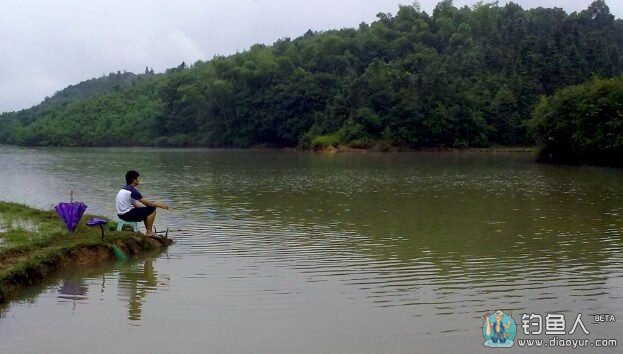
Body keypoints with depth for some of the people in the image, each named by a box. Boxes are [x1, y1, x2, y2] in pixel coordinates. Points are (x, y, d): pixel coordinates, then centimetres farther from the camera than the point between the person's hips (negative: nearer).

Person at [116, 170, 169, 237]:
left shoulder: (124, 188, 13)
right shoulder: (132, 190, -16)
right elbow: (147, 203, -13)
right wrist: (160, 205, -1)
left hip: (121, 214, 10)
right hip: (127, 215, -10)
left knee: (145, 210, 24)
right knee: (152, 209, -6)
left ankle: (149, 231, 24)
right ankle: (149, 232, 0)